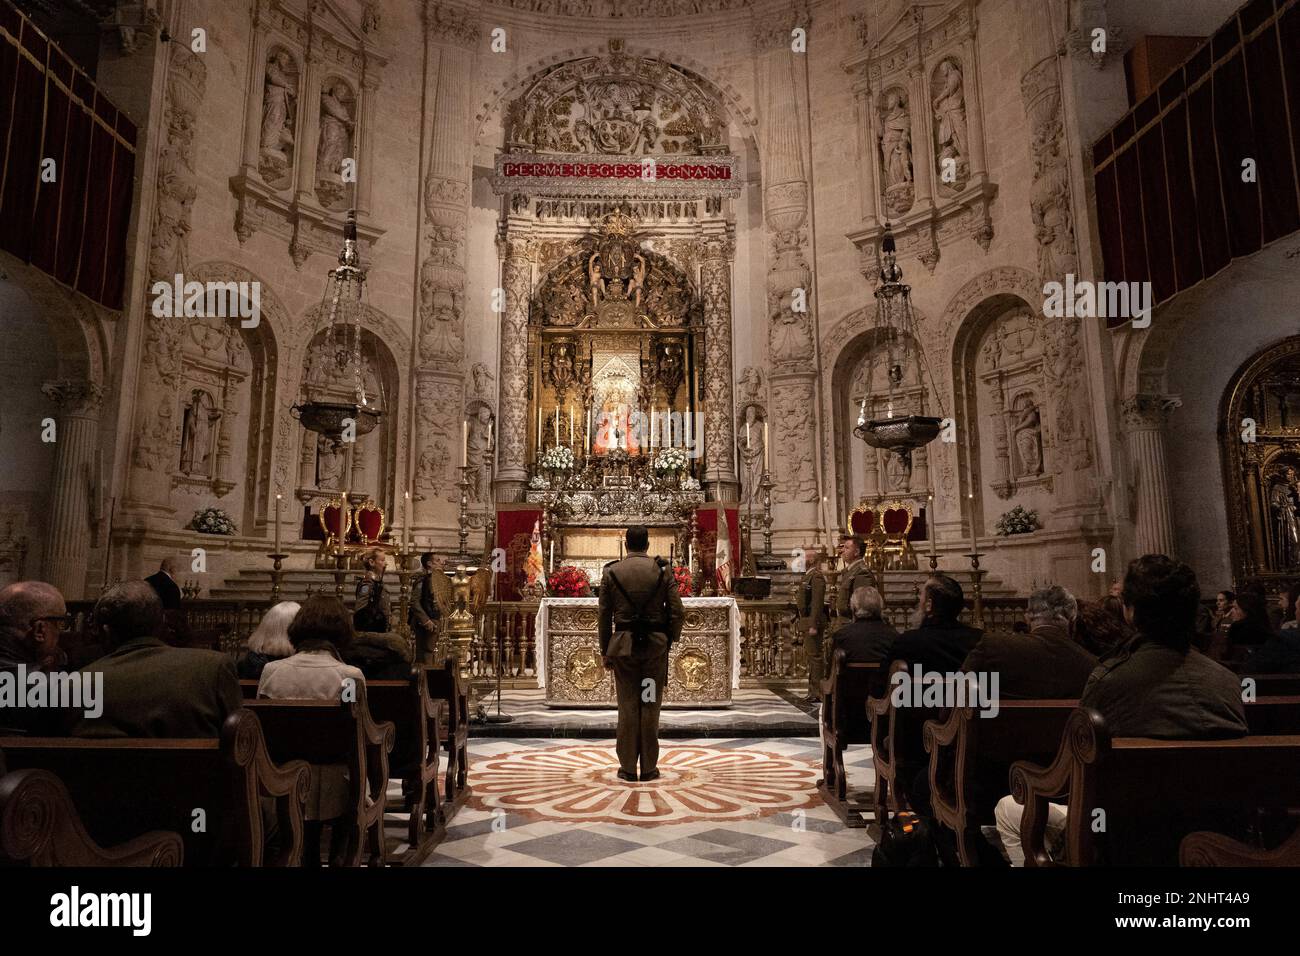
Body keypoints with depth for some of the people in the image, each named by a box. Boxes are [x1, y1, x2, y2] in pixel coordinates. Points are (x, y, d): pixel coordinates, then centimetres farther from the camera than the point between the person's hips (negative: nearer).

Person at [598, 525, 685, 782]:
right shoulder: (662, 571, -1)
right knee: (650, 706, 6)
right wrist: (669, 639, 12)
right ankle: (649, 767, 12)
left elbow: (604, 615, 2)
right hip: (655, 645, 0)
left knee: (627, 706, 6)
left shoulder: (611, 573, 0)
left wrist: (605, 651, 9)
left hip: (623, 645, 0)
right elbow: (678, 613, -3)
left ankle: (628, 767, 11)